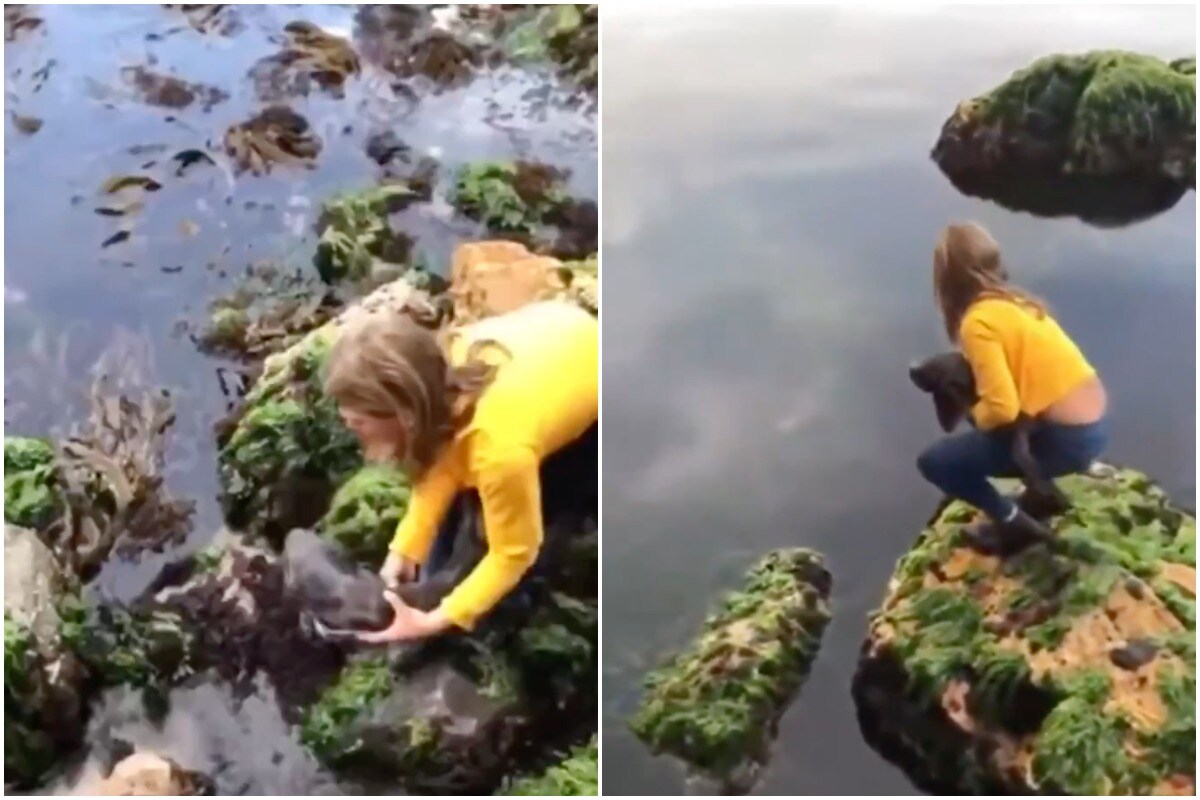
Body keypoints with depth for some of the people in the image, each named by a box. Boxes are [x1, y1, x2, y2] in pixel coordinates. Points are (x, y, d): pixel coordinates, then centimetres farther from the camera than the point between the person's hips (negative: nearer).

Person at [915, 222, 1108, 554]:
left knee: (935, 461, 1)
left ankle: (1014, 524, 8)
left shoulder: (977, 321, -14)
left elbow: (1001, 410, -20)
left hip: (1066, 439, -8)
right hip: (1093, 423, 8)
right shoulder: (1016, 301, 11)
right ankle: (1040, 493, 28)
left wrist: (972, 413, 0)